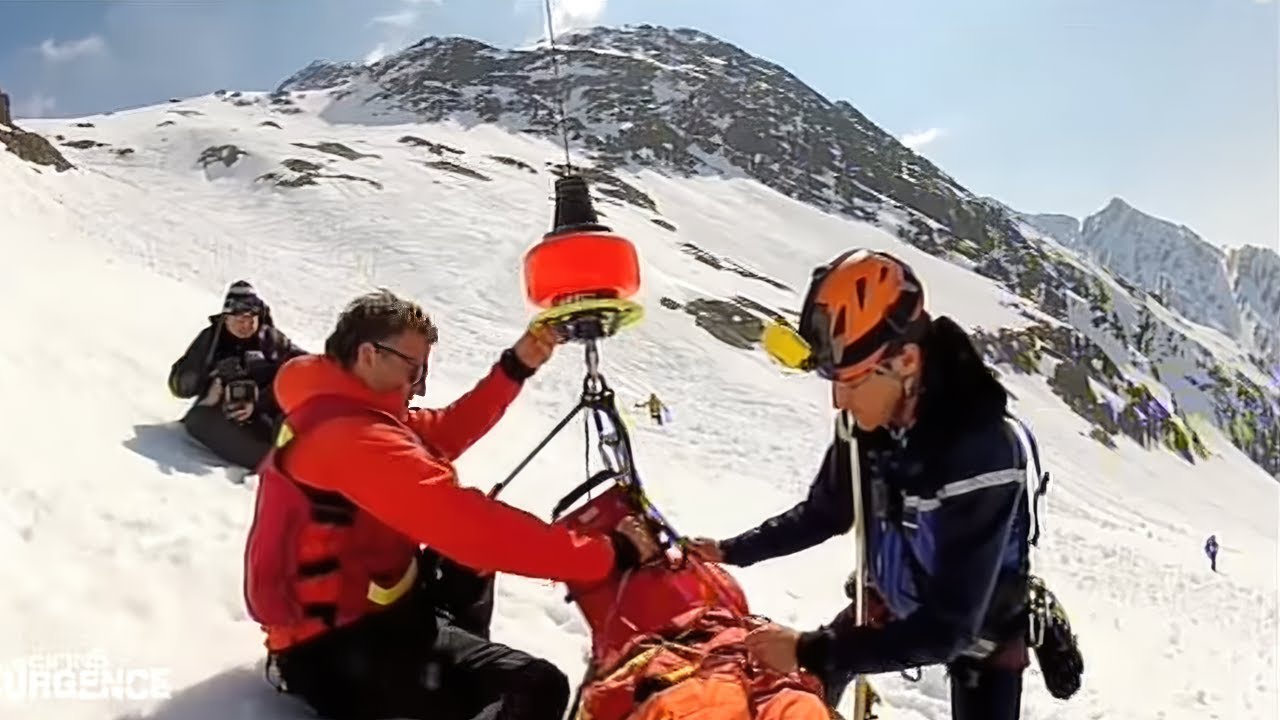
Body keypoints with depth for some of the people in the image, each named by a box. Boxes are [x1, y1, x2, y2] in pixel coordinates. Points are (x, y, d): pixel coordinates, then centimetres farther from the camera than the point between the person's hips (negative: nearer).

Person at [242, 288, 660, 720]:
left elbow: (444, 434, 12)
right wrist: (606, 554, -29)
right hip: (340, 645, -11)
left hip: (352, 608, 11)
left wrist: (516, 367, 2)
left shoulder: (335, 410, 8)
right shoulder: (354, 436, -25)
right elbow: (466, 524, -32)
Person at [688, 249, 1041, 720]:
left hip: (980, 629, -5)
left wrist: (812, 651, -37)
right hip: (893, 602, 5)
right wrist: (730, 552, -5)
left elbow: (949, 629, -36)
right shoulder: (870, 422, -20)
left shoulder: (983, 452, -38)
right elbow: (823, 513, 0)